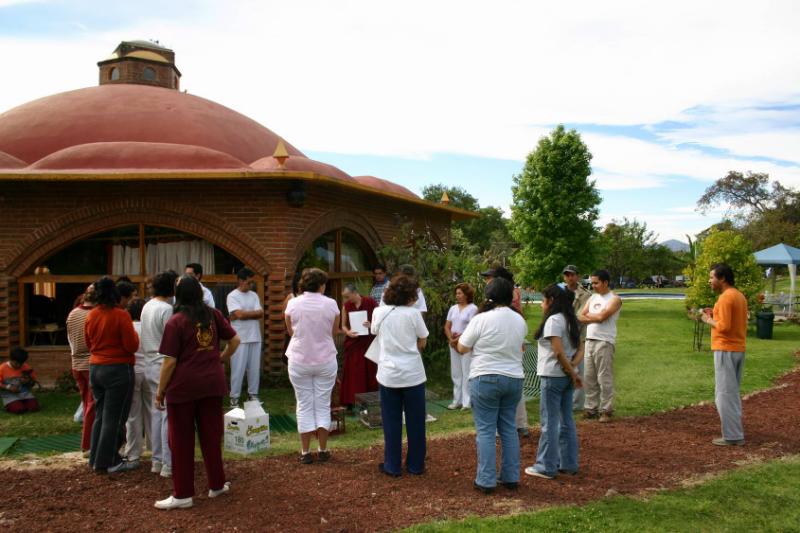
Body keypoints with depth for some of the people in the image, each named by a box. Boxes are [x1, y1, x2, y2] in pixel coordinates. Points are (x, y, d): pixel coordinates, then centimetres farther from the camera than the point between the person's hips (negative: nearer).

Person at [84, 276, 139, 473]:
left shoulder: (91, 315, 4)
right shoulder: (121, 315, -15)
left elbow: (88, 344, 16)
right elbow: (132, 346, -15)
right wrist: (133, 332, 2)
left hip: (95, 368, 7)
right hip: (118, 370, -7)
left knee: (100, 415, 17)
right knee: (114, 418, 2)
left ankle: (96, 459, 24)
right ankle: (106, 462, 7)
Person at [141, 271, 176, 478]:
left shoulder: (147, 307, 10)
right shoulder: (166, 309, -17)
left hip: (150, 365, 9)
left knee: (156, 412, 14)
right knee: (169, 415, -4)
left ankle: (157, 460, 21)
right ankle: (168, 464, 0)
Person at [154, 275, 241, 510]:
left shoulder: (176, 322, -9)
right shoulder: (213, 314, 3)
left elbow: (170, 361, -11)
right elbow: (234, 340, 5)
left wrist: (160, 391, -2)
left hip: (183, 386, -4)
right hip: (212, 383, 4)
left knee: (182, 440, 6)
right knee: (211, 435, 14)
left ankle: (183, 494, 13)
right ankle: (217, 484, 25)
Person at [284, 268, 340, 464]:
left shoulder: (293, 303, -8)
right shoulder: (331, 304, -8)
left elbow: (290, 331, 5)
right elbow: (334, 332, 2)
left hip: (299, 361, 0)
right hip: (326, 360, 0)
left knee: (304, 406, 10)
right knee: (323, 405, 11)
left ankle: (306, 452, 14)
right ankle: (323, 450, 17)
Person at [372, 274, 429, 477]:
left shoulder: (378, 312, -1)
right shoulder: (413, 313, -9)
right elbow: (422, 343, -1)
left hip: (388, 375, 2)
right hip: (413, 374, -1)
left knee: (391, 422, 12)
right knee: (415, 421, 12)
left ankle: (393, 466, 18)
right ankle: (415, 465, 21)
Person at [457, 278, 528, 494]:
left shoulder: (481, 319, -14)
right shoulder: (520, 320, 5)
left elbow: (462, 348, -5)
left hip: (485, 379, -5)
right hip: (514, 379, 5)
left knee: (485, 431, 2)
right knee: (509, 429, 14)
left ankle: (486, 481, 5)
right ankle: (511, 477, 20)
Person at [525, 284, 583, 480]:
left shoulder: (553, 320, -16)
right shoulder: (571, 320, 12)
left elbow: (558, 351, -22)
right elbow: (580, 349, 10)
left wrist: (572, 372, -14)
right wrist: (573, 366, -6)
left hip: (553, 375, -9)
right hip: (566, 376, 9)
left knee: (549, 421, 0)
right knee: (566, 420, 15)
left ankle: (546, 466, 7)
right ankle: (568, 463, 22)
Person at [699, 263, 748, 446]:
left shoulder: (726, 297, -17)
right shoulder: (739, 296, 14)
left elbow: (724, 327, -23)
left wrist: (709, 320, -7)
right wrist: (715, 315, 12)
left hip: (725, 350, -10)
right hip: (738, 348, 10)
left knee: (724, 394, -3)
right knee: (732, 392, 16)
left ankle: (732, 436, 0)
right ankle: (736, 431, 21)